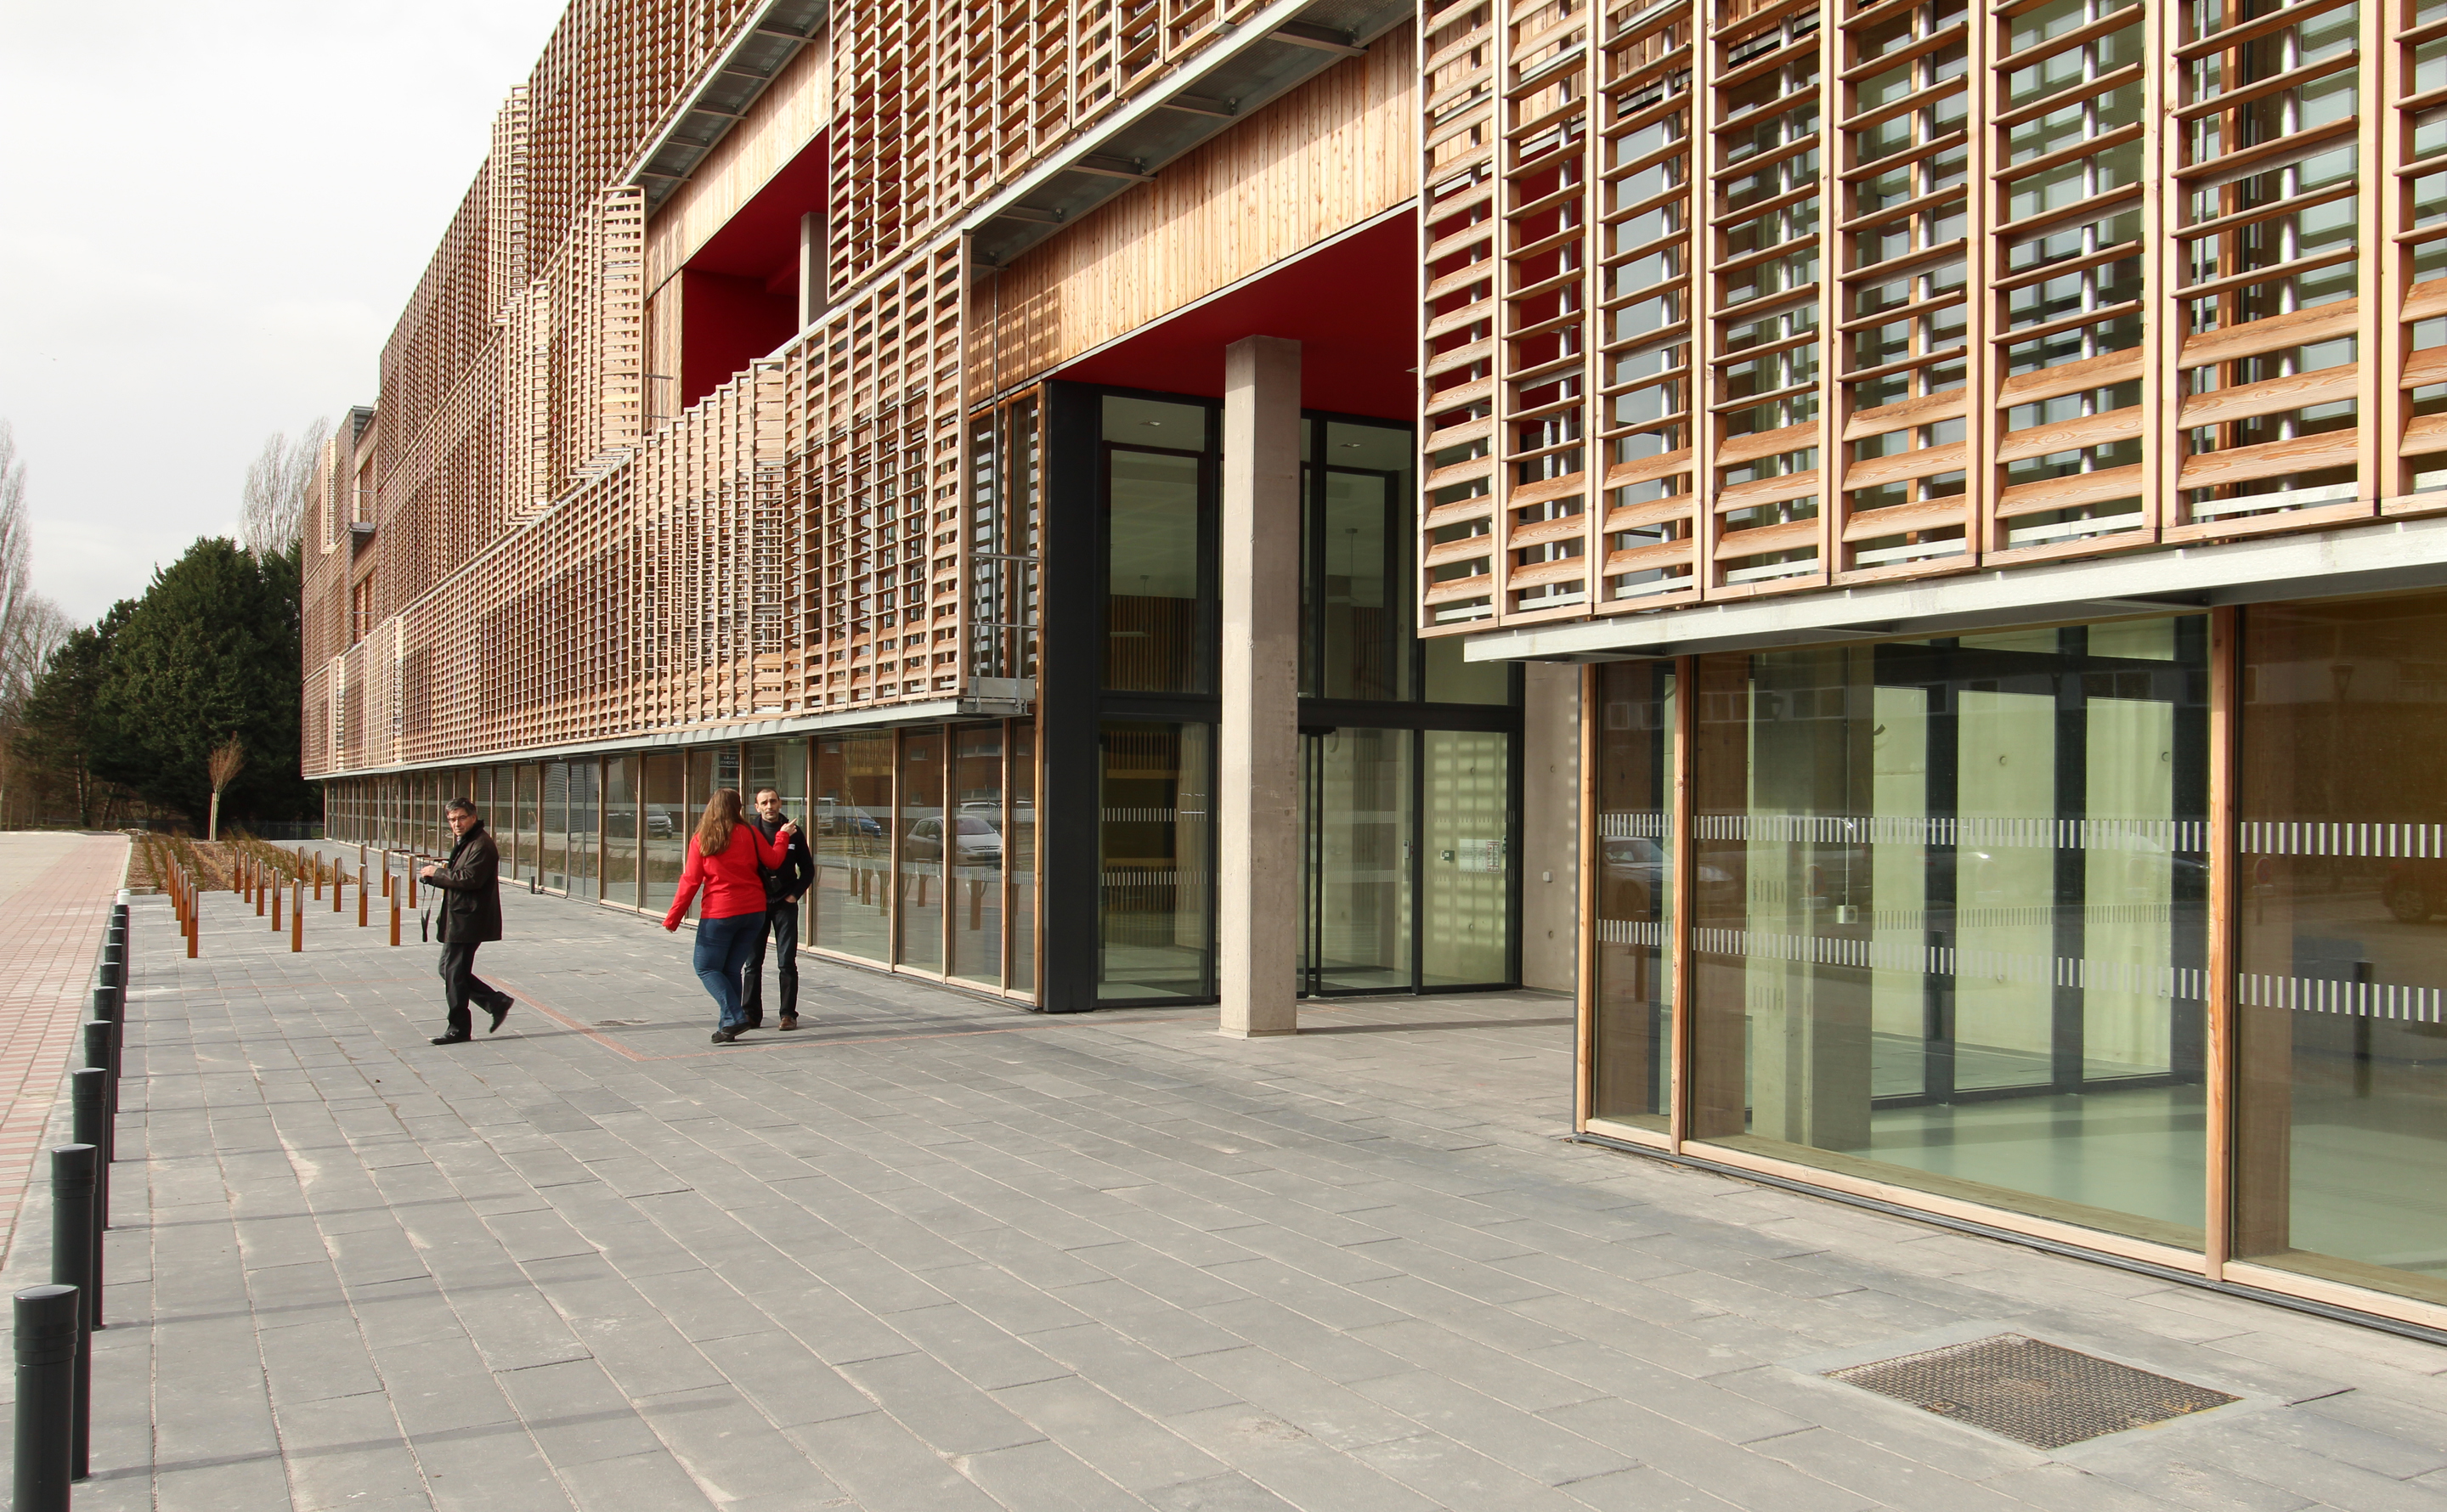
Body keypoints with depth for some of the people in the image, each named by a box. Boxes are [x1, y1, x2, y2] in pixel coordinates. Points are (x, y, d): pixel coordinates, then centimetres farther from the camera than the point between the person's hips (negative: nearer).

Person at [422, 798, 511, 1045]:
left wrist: (438, 872, -14)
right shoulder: (463, 842, 19)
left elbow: (470, 879, -25)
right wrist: (440, 872, 3)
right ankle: (497, 1002, 18)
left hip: (468, 920, -11)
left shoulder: (481, 844, -15)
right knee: (449, 969, 12)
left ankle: (459, 1029, 2)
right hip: (458, 919, 11)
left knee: (454, 971, -6)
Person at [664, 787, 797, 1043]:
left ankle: (733, 1017, -11)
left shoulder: (701, 839, -3)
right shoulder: (749, 832, 0)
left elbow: (690, 881, -5)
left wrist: (673, 918, -1)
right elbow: (773, 862, 6)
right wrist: (783, 836, 22)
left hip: (719, 914, -3)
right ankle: (728, 1027, 9)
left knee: (706, 967, 6)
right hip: (754, 911, 3)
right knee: (732, 969, 12)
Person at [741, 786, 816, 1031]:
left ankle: (789, 1013, 5)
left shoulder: (793, 832, 3)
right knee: (753, 962, 4)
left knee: (787, 963, 0)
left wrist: (795, 894, 0)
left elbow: (808, 868, 11)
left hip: (785, 903, 0)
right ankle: (750, 1014, 11)